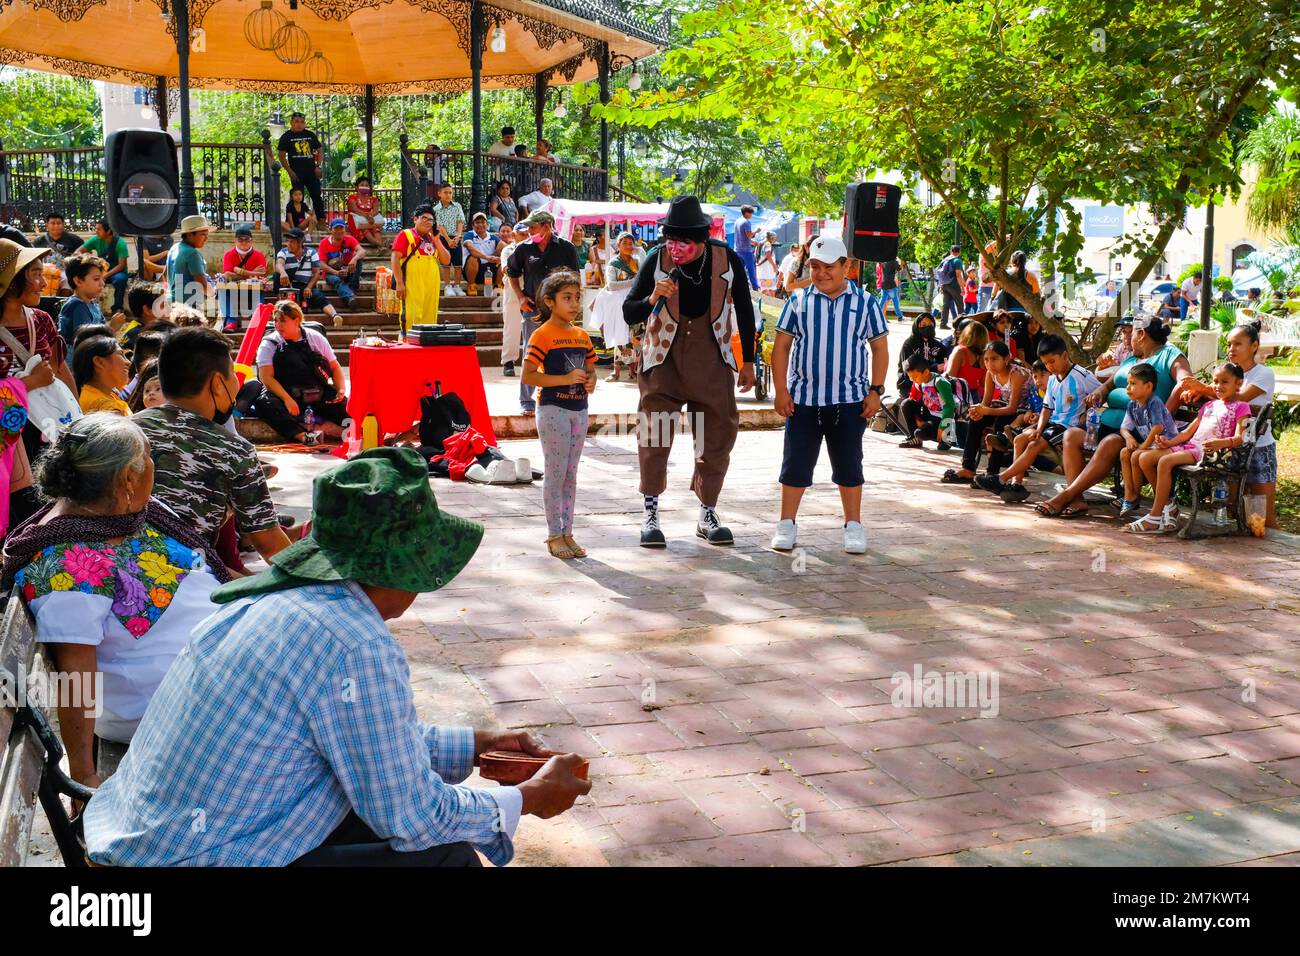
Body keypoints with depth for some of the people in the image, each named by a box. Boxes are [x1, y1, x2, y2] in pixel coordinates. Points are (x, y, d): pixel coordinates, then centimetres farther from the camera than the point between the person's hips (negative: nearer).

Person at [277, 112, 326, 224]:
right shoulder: (286, 136, 3)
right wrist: (290, 171, -6)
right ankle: (299, 223, 5)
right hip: (296, 173, -2)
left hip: (311, 172, 2)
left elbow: (319, 151, 15)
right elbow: (282, 156, 2)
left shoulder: (310, 135, 11)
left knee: (317, 197, -1)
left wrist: (318, 166, 1)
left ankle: (321, 221, 5)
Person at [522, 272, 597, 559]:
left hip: (578, 410, 7)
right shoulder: (543, 335, -10)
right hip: (553, 409, -7)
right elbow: (527, 376, -15)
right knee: (556, 473, -2)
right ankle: (554, 535, 7)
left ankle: (567, 533, 18)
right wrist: (566, 379, -22)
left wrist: (591, 382, -4)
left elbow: (590, 369, 20)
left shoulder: (582, 335, 11)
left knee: (571, 474, 11)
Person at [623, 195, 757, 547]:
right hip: (664, 360, -1)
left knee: (717, 437, 6)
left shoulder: (727, 260, -9)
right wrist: (652, 298, -29)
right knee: (654, 437, -5)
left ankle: (708, 515, 20)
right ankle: (651, 515, 7)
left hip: (712, 361, 1)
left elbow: (744, 309, 6)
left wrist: (748, 361, 10)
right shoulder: (657, 259, -11)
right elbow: (629, 314, -8)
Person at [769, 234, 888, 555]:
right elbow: (781, 347, 3)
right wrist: (781, 390, -4)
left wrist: (875, 391, -3)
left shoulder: (865, 303, 3)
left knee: (849, 465, 7)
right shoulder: (798, 301, 3)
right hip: (803, 399, 1)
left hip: (849, 400, 0)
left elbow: (880, 348, 6)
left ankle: (854, 526, 17)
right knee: (796, 463, 5)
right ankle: (786, 525, 15)